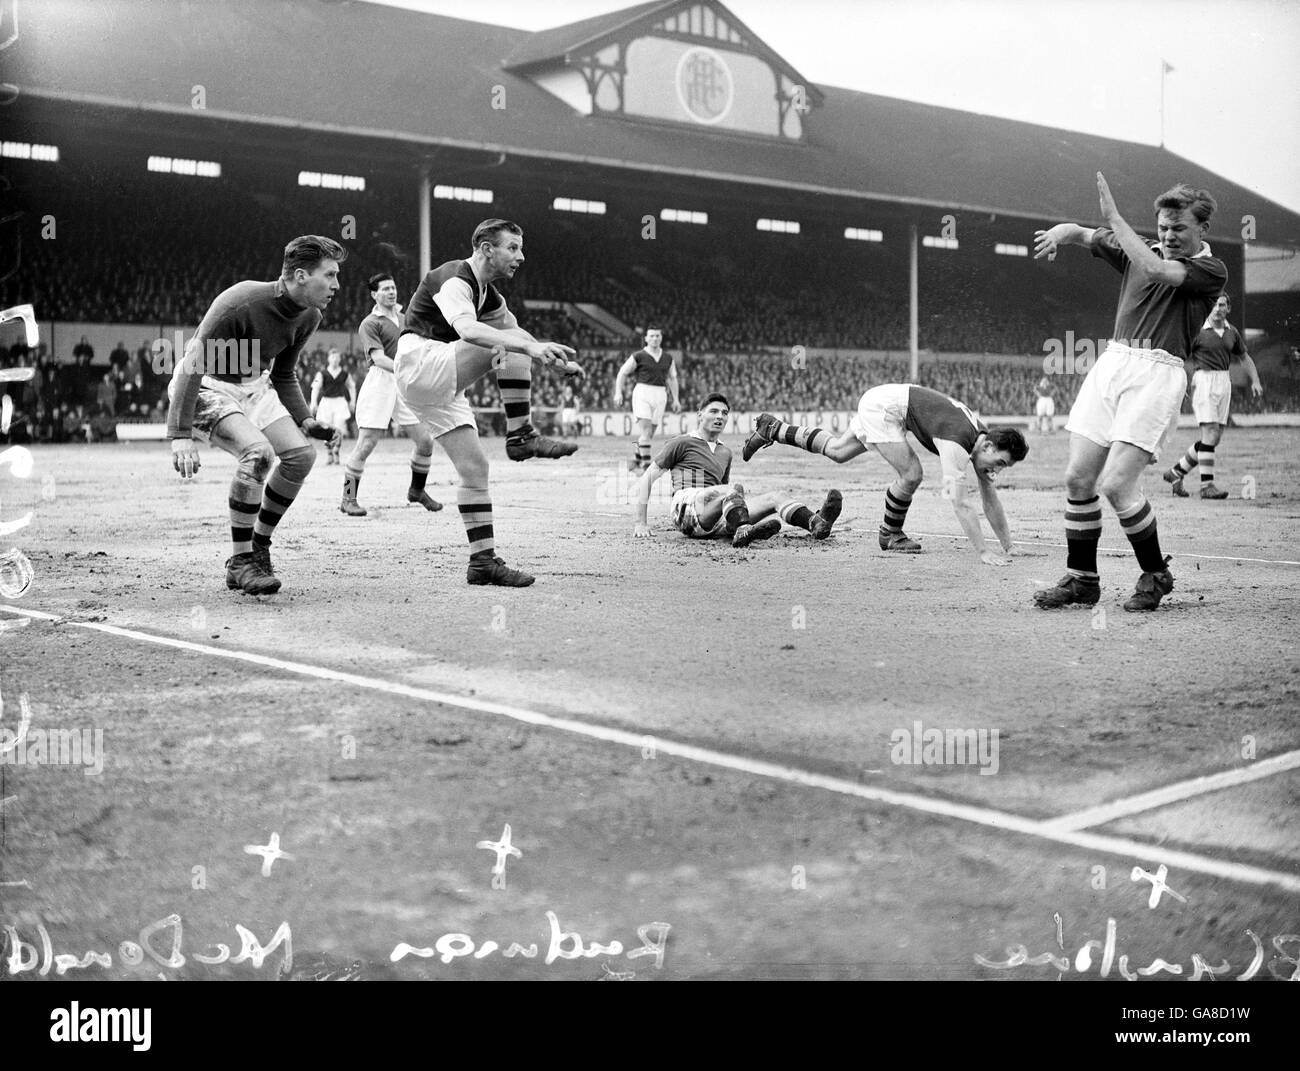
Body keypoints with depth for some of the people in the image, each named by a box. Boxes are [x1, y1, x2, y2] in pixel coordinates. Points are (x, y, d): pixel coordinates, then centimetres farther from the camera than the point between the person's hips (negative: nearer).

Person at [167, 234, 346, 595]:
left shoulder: (308, 317, -4)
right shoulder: (241, 304, -29)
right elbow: (193, 365, -28)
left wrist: (306, 421, -2)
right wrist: (180, 435, -33)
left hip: (253, 386, 8)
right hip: (207, 387, -8)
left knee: (302, 454, -8)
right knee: (258, 450, -29)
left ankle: (259, 547, 10)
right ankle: (240, 563, -17)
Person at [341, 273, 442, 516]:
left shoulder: (402, 316, 17)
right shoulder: (369, 324, -5)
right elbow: (379, 358, -18)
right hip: (380, 381, -6)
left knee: (425, 440, 2)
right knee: (366, 443, -9)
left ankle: (417, 490, 23)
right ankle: (348, 498, 2)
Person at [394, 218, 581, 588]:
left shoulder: (487, 294, 15)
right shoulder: (454, 280, -15)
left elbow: (516, 332, 26)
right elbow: (468, 330, -35)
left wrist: (557, 360, 9)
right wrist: (529, 346, -46)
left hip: (442, 387, 9)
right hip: (418, 365, -9)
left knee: (473, 468, 3)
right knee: (509, 345, -22)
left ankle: (483, 560, 5)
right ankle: (521, 437, -20)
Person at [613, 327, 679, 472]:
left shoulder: (668, 358, 13)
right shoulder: (639, 356, 0)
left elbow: (672, 379, 21)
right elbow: (622, 373, 5)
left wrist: (675, 399, 15)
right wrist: (618, 393, -5)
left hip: (660, 395, 4)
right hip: (642, 393, -4)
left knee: (650, 433, 6)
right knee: (645, 429, -15)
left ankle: (635, 461, 20)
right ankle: (646, 464, -17)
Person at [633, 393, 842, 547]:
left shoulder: (725, 453, 31)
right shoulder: (682, 443, 12)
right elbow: (646, 479, 7)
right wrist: (640, 523, -1)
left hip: (714, 522, 6)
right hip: (687, 507, -6)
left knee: (775, 498, -15)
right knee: (734, 488, -33)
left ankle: (816, 522, -44)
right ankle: (742, 531, -62)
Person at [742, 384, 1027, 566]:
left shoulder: (982, 442, -5)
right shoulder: (958, 443, -31)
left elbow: (990, 501, 3)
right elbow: (959, 504, -37)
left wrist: (1010, 548, 2)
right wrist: (982, 552, -38)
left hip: (881, 400, 9)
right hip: (883, 406, -9)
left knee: (837, 451, 24)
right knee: (910, 474, -18)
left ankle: (773, 429, 38)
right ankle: (890, 535, 6)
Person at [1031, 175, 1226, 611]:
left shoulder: (1211, 271, 0)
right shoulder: (1142, 250, 17)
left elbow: (1156, 269, -17)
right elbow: (1084, 234, 10)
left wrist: (1114, 217, -12)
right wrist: (1061, 232, -15)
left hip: (1158, 372, -6)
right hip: (1112, 361, 6)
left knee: (1116, 484, -15)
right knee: (1078, 478, 0)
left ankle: (1156, 575, 6)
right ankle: (1081, 578, 13)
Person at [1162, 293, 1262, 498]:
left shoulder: (1232, 332, 11)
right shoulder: (1198, 330, -5)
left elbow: (1244, 358, 22)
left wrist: (1255, 381, 10)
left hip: (1224, 381, 6)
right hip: (1204, 379, -6)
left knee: (1216, 436, 5)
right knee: (1210, 432, -14)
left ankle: (1176, 472, 17)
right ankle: (1207, 485, -11)